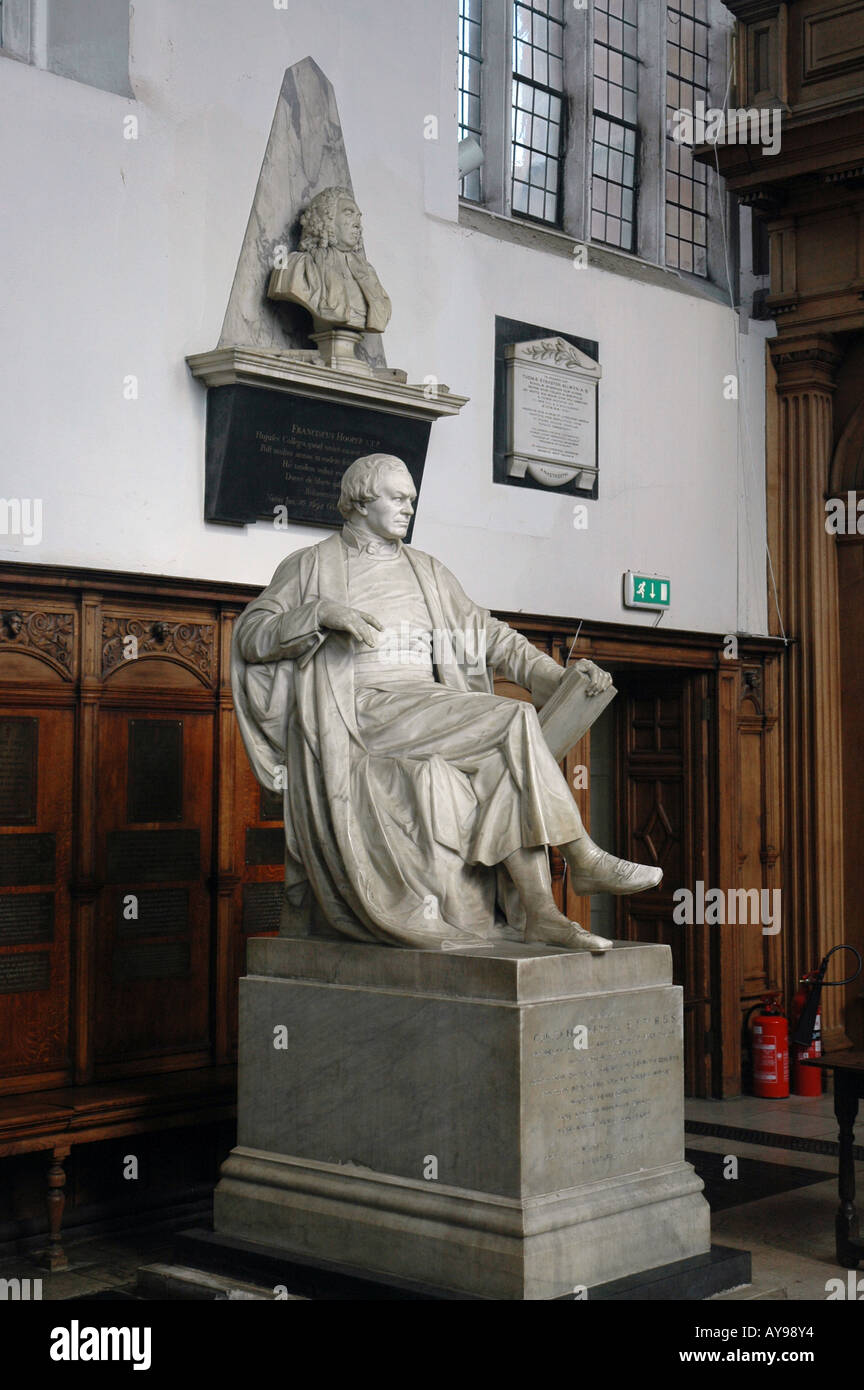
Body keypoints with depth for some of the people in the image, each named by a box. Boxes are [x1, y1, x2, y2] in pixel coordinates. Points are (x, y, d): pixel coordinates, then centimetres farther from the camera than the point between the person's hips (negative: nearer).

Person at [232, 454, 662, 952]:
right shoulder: (313, 566, 10)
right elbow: (249, 635, 1)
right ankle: (584, 858, -22)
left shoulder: (426, 570, 23)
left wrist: (559, 675, 4)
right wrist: (321, 612, -15)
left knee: (511, 759, -26)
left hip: (427, 712, 5)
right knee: (513, 721, -25)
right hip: (362, 712, -5)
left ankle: (537, 912, -29)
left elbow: (488, 634, 18)